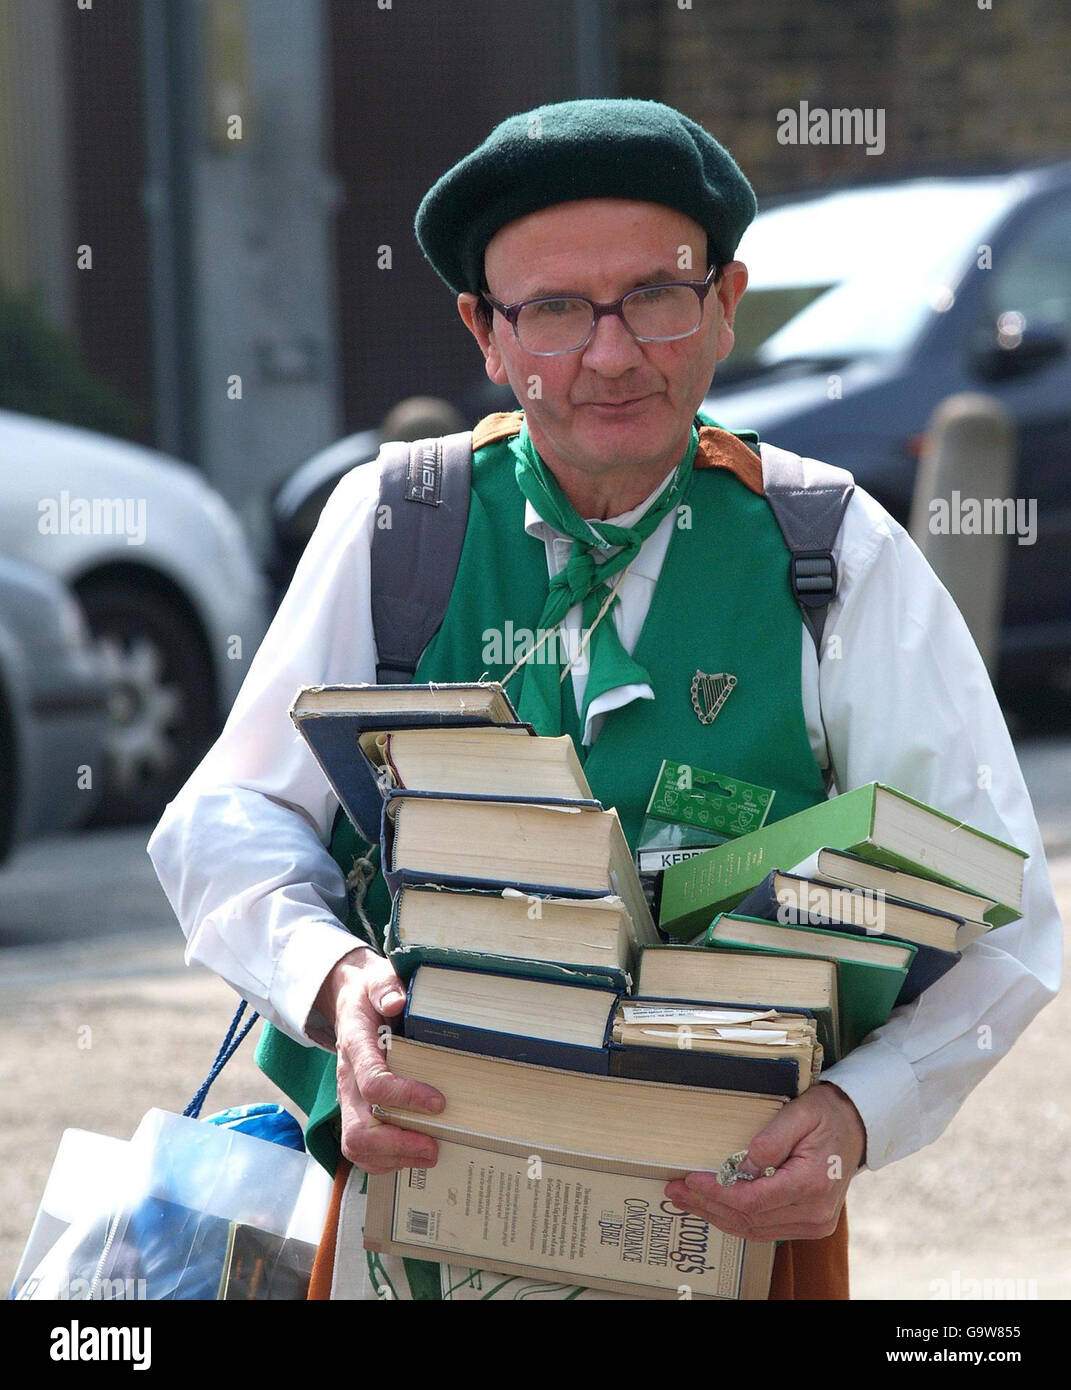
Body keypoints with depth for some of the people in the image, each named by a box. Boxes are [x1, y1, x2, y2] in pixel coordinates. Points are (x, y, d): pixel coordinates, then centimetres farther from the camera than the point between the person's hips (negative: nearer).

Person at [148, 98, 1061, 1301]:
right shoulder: (393, 524, -2)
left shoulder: (837, 559, -5)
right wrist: (331, 976, -23)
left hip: (733, 1205, -1)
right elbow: (227, 823, -1)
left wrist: (859, 1112, -26)